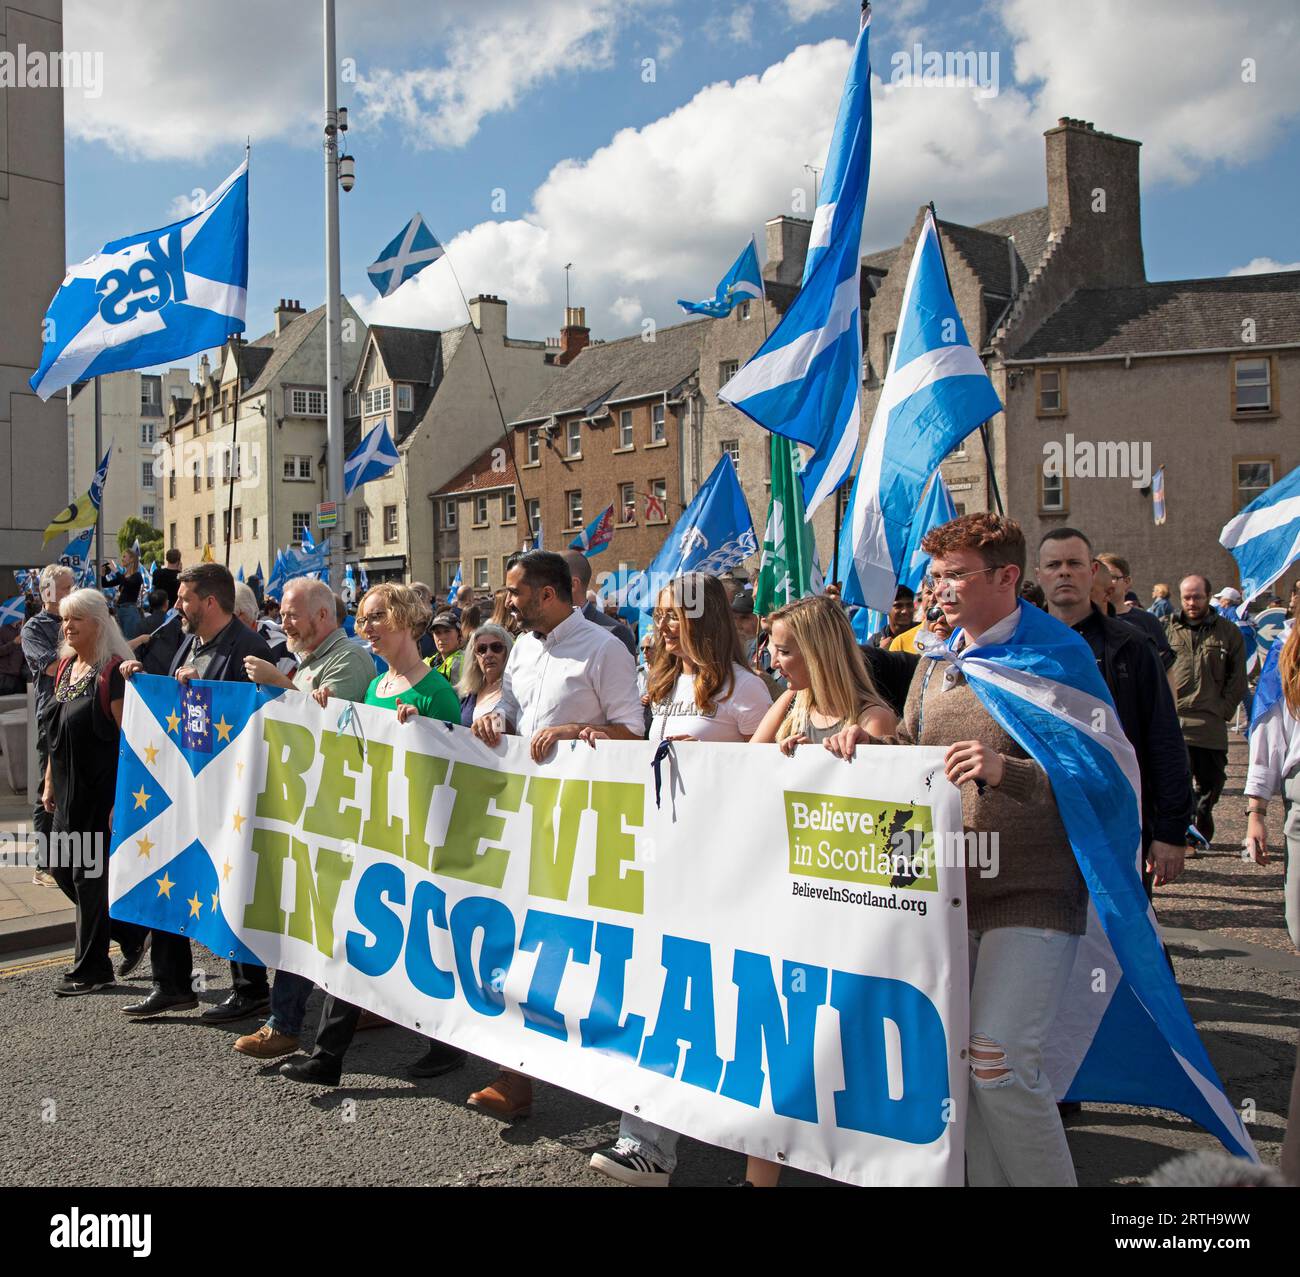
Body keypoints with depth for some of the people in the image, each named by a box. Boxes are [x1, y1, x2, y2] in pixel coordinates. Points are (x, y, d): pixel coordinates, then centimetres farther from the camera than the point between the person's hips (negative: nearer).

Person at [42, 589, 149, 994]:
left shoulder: (113, 671, -14)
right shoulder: (67, 667, 11)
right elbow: (56, 733, 18)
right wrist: (50, 782, 17)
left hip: (102, 791, -9)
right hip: (69, 791, 9)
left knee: (90, 874, -1)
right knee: (63, 868, 13)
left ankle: (91, 970, 13)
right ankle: (132, 932, 28)